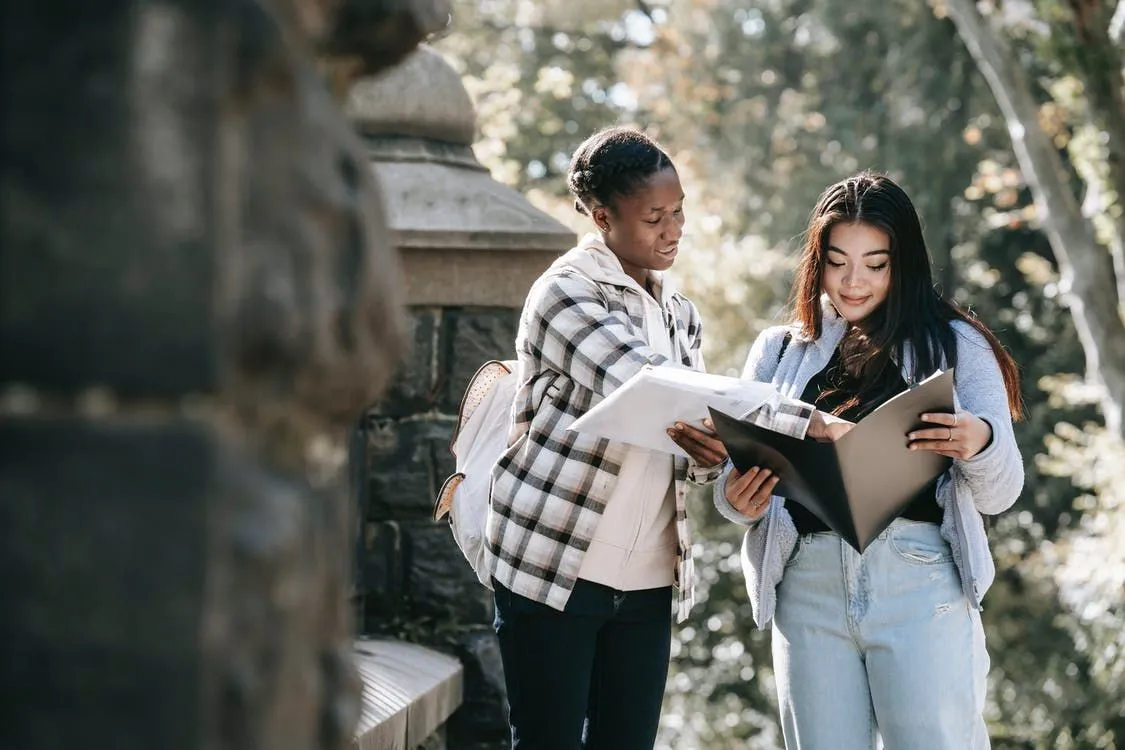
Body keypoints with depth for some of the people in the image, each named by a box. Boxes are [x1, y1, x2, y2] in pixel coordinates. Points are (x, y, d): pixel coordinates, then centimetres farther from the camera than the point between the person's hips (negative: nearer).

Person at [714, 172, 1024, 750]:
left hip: (919, 578, -3)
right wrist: (738, 500, -11)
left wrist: (980, 445, -19)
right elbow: (737, 476, 14)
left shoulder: (953, 346, 8)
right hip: (809, 584, 3)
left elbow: (999, 494, 4)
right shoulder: (779, 352, 16)